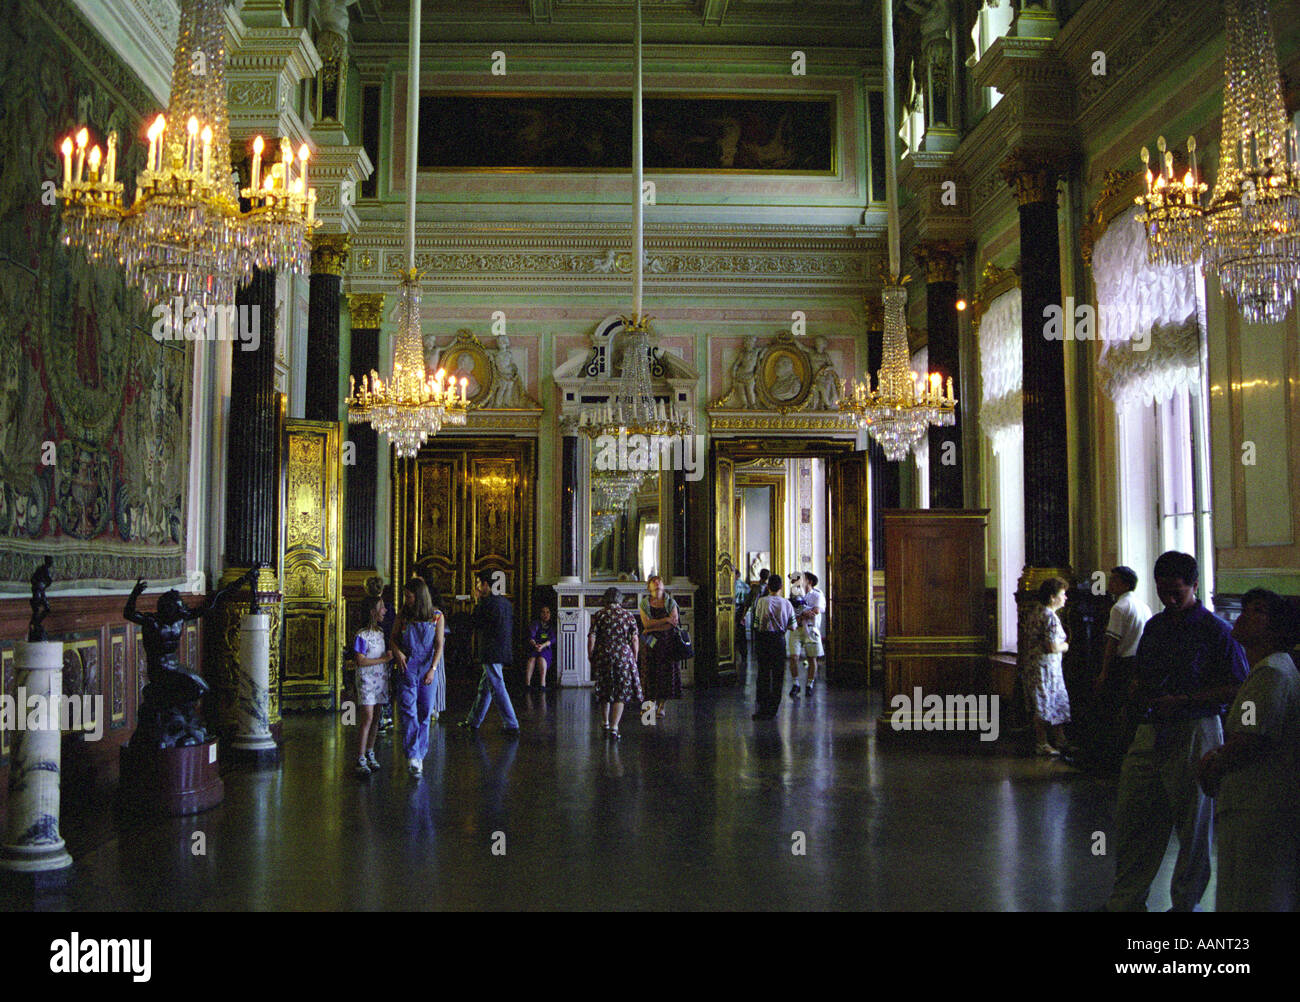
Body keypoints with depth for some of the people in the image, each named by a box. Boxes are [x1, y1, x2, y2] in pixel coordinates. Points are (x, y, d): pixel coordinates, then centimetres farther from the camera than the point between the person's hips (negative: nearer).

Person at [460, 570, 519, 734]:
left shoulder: (486, 602, -15)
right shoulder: (506, 602, 12)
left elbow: (475, 624, -5)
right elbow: (510, 628, 16)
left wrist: (477, 600, 1)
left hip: (491, 653, -9)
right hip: (504, 651, 9)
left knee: (498, 689, -5)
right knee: (484, 688, 18)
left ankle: (512, 725, -4)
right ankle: (473, 721, 29)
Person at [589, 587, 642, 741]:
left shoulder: (599, 615, -1)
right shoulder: (629, 616, 2)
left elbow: (591, 638, -5)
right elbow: (635, 640, 0)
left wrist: (590, 657, 6)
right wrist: (634, 659, 9)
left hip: (603, 657, 1)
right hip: (624, 657, -1)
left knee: (604, 692, 17)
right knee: (620, 693, 2)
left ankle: (606, 723, 27)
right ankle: (614, 727, -7)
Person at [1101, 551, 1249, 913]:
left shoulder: (1216, 631, -8)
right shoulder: (1155, 626, 12)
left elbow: (1237, 689, -11)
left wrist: (1183, 701, -17)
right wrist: (1137, 689, 2)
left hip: (1193, 733, -6)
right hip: (1151, 732, 6)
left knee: (1193, 824, 6)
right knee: (1132, 816, 7)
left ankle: (1186, 902, 23)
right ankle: (1126, 900, 19)